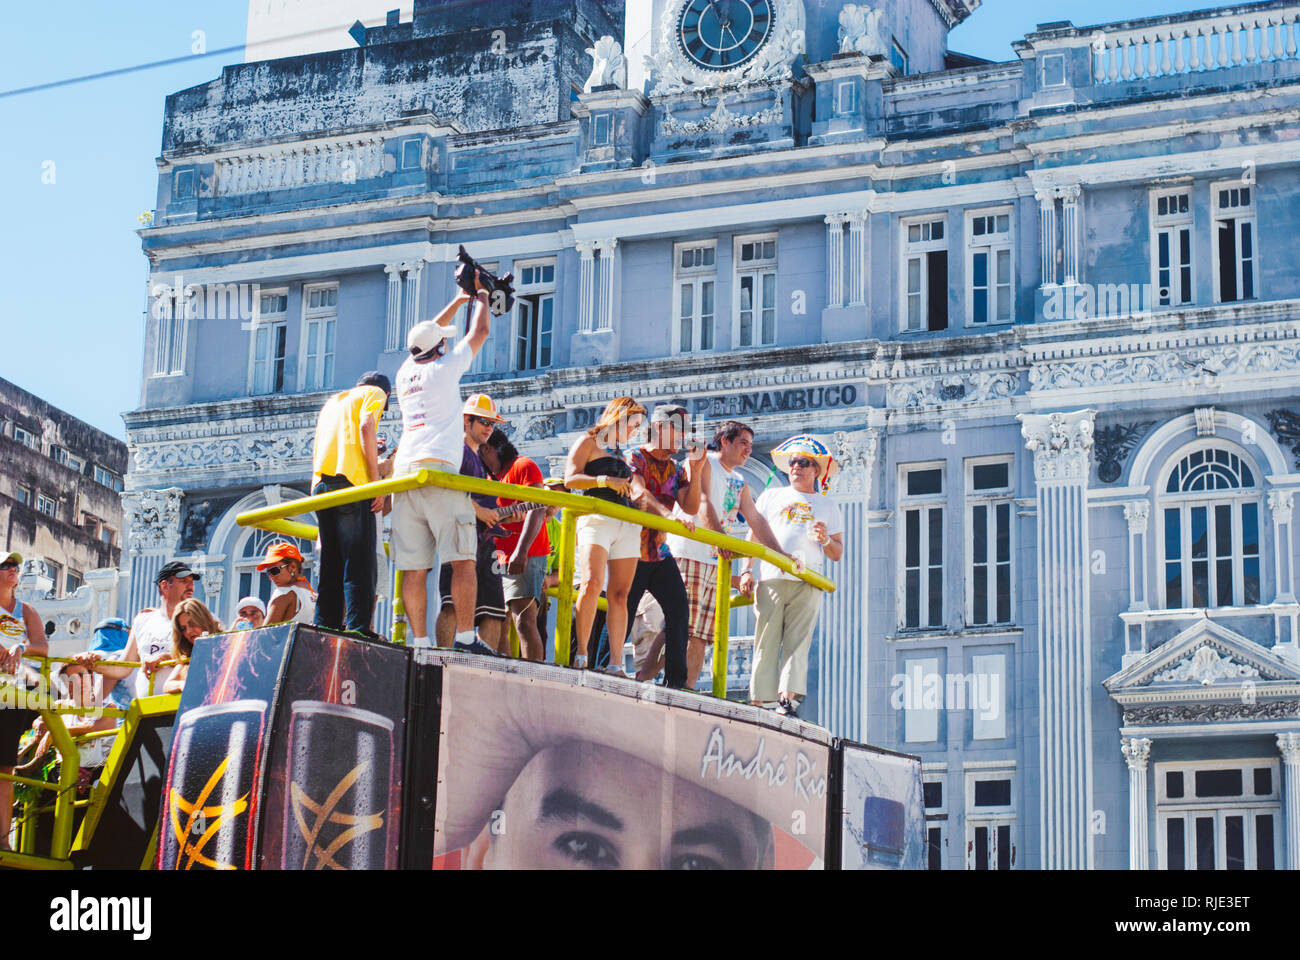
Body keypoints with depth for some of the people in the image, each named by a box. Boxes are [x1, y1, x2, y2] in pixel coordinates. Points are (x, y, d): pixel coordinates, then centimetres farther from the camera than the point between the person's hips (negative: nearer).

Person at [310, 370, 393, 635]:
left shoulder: (332, 401, 31)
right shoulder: (375, 393, 12)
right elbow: (366, 427, -7)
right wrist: (376, 479, -11)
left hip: (321, 482, 7)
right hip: (352, 482, -7)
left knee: (331, 567, 8)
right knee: (360, 566, -11)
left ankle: (325, 629, 0)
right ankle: (358, 631, -20)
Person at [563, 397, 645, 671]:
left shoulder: (620, 453, 28)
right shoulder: (589, 442, 8)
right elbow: (570, 479, -4)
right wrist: (605, 481, -16)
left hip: (627, 524, 6)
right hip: (597, 519, -6)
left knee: (619, 594, -2)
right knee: (592, 584, -24)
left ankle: (616, 664, -6)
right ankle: (581, 653, -22)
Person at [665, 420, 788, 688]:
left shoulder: (739, 482, 24)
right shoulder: (704, 463, 0)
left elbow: (756, 520, 26)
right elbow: (702, 503, -15)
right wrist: (720, 537, -31)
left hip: (717, 563, 8)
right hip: (689, 554, -8)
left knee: (700, 637, 0)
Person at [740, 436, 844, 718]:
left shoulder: (827, 506, 20)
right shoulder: (772, 496, 21)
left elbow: (838, 554, 17)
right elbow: (753, 536, 17)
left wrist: (826, 540, -5)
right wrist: (747, 570, 5)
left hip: (808, 582, 0)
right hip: (771, 578, 0)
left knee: (797, 642, -11)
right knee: (766, 642, -6)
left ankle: (787, 698, -18)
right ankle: (758, 700, -5)